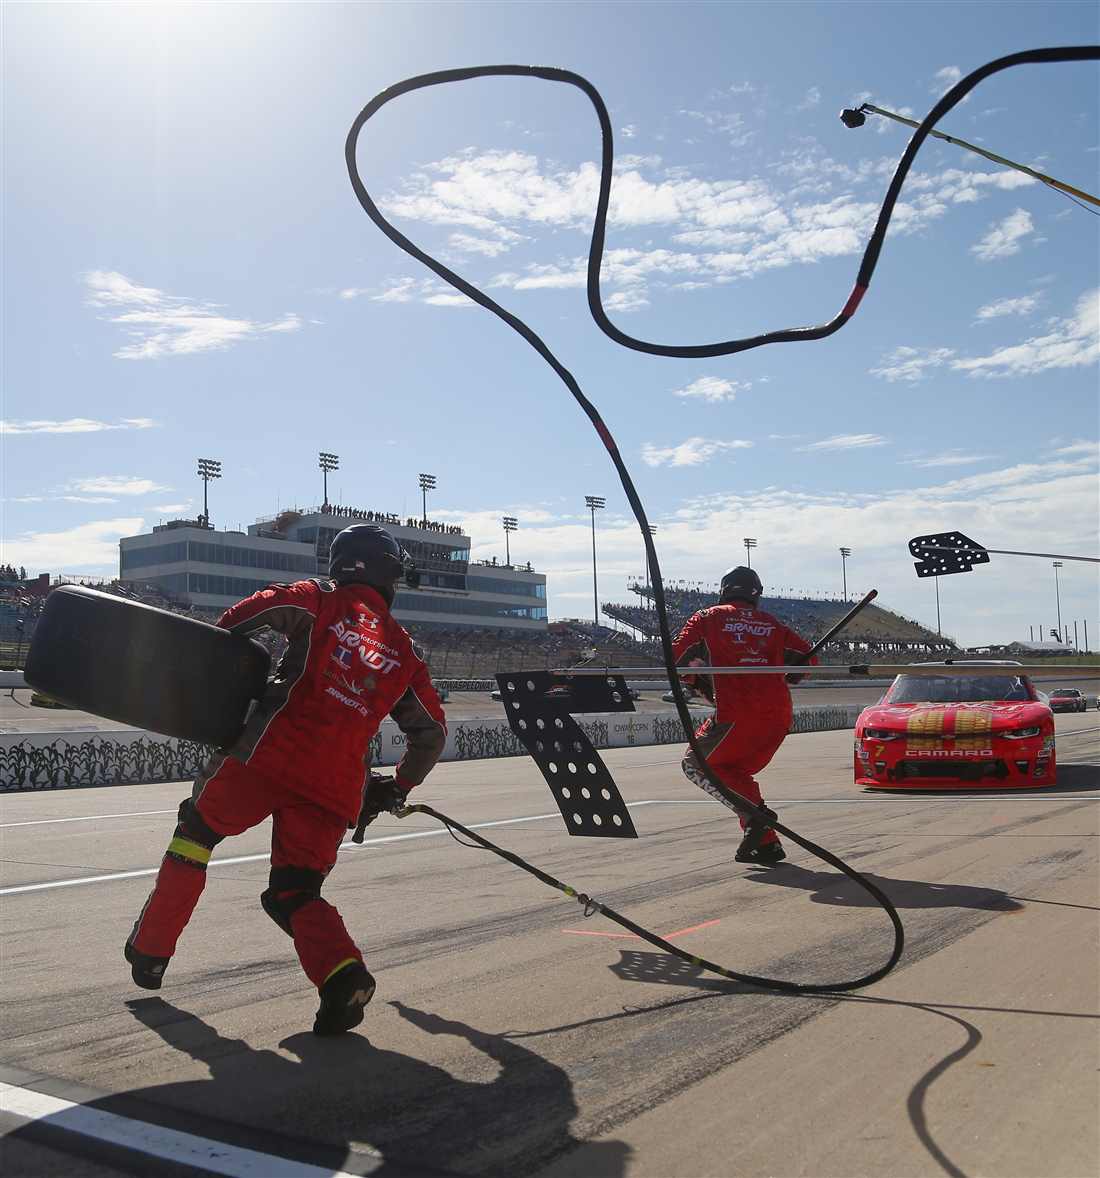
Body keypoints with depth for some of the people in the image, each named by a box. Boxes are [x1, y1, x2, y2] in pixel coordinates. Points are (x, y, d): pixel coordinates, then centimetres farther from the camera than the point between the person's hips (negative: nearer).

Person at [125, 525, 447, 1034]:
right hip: (336, 785, 3)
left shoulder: (323, 599, 10)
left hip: (271, 755, -3)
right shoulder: (403, 650, 20)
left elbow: (256, 608, -6)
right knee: (295, 890, 11)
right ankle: (342, 972, -14)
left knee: (198, 829, 22)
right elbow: (433, 732, 23)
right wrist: (396, 789, 35)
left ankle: (150, 949, 26)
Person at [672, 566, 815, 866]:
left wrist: (703, 684, 23)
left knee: (697, 765, 10)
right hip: (778, 715, 5)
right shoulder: (773, 624, 20)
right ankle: (766, 843, 14)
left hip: (737, 713, -5)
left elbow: (678, 658, 6)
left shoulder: (707, 618, 11)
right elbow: (808, 658, 18)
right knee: (736, 770, 22)